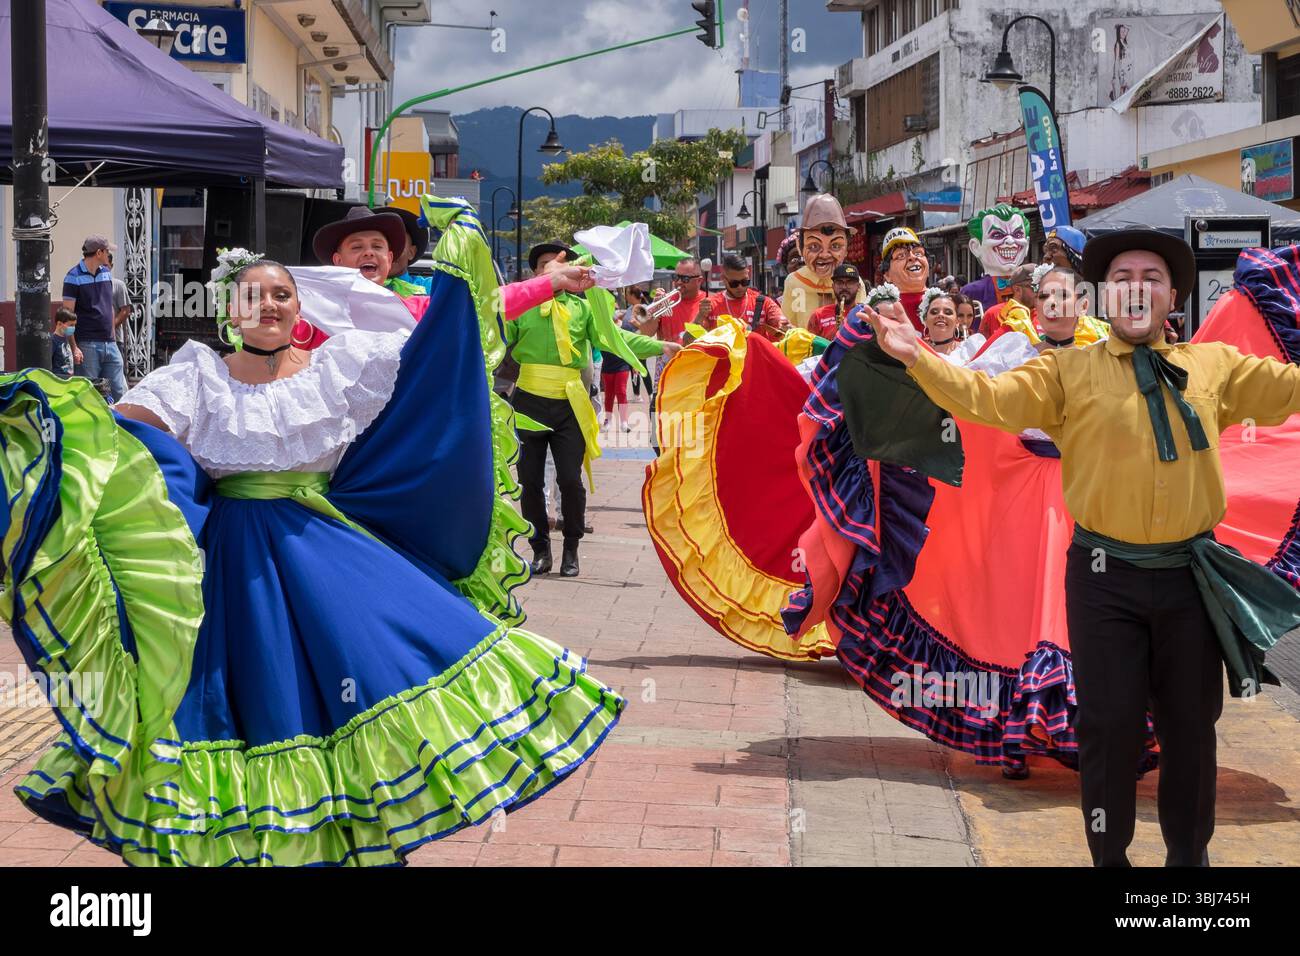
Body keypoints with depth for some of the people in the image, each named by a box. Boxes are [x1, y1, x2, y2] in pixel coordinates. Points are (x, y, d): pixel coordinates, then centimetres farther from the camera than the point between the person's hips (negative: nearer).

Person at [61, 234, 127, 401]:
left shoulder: (106, 273, 14)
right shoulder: (74, 277, -5)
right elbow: (68, 315, -9)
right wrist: (74, 347, -16)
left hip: (110, 344, 6)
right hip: (87, 345, -6)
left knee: (119, 391, 3)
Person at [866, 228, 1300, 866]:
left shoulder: (1216, 366, 6)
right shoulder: (1069, 371, 1)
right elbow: (987, 399, -9)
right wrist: (915, 356, -23)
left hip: (1193, 577, 2)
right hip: (1106, 578, -2)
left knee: (1191, 727, 13)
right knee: (1110, 726, 5)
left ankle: (1189, 855, 31)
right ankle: (1109, 858, 21)